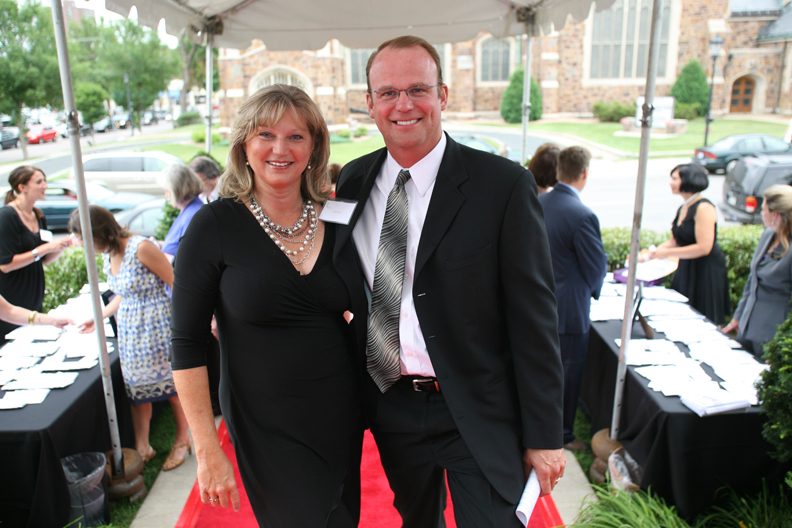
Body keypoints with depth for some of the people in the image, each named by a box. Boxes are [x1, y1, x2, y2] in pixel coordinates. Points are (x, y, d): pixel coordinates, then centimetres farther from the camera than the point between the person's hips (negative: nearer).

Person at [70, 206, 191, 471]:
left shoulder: (141, 248, -19)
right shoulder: (108, 256, 7)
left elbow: (176, 283, -16)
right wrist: (98, 318, 18)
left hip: (158, 326, -7)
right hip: (130, 330, 8)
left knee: (171, 384, 6)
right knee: (137, 388, 11)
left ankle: (182, 440, 25)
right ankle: (142, 447, 25)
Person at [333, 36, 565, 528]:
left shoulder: (504, 184, -13)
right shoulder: (353, 180, 1)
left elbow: (534, 317, -12)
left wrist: (544, 435, -10)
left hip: (479, 413, -4)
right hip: (390, 405, 5)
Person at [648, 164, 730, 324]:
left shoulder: (704, 208, -16)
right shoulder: (683, 209, 10)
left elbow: (704, 247, -23)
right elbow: (675, 240, 17)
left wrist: (668, 253, -19)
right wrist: (653, 251, 4)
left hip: (706, 272, -8)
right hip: (686, 270, 8)